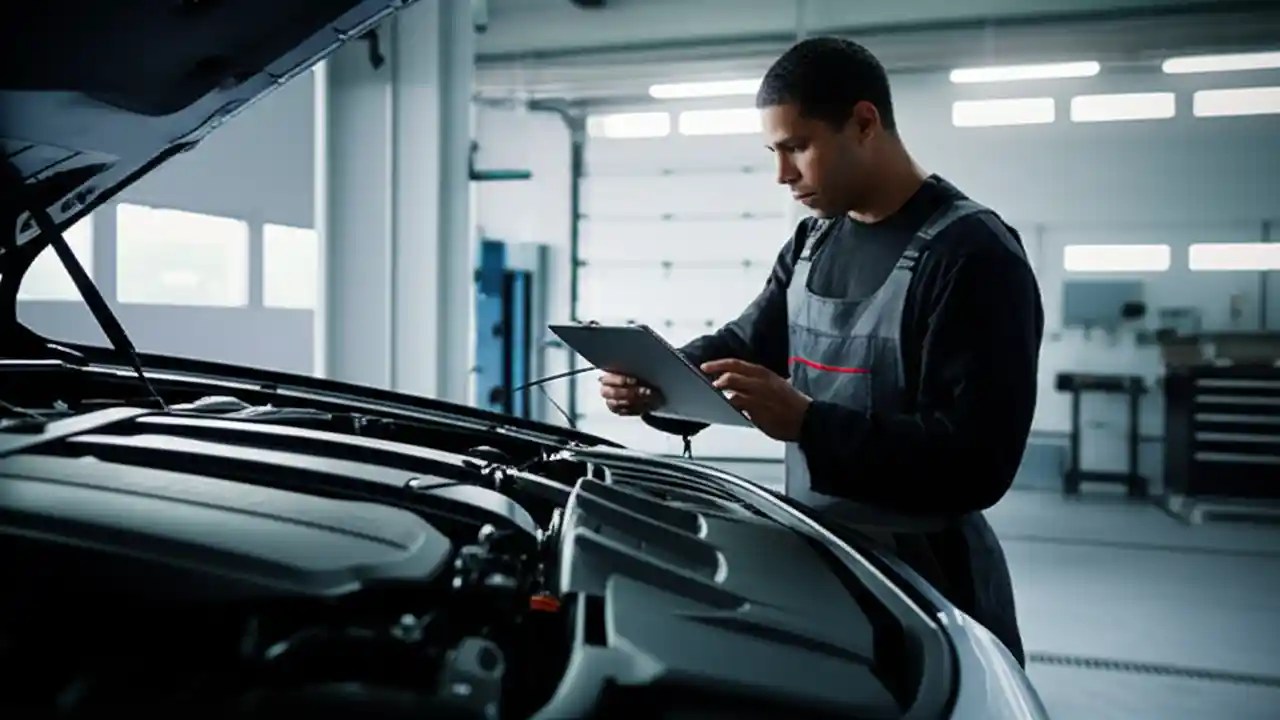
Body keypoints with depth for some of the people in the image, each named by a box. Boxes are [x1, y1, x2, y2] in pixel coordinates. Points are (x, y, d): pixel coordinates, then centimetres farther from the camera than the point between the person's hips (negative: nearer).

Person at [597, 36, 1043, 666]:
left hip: (924, 583, -7)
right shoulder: (813, 242, 9)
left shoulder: (973, 256, -18)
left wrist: (808, 423, -31)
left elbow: (977, 462, -24)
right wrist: (655, 382, -8)